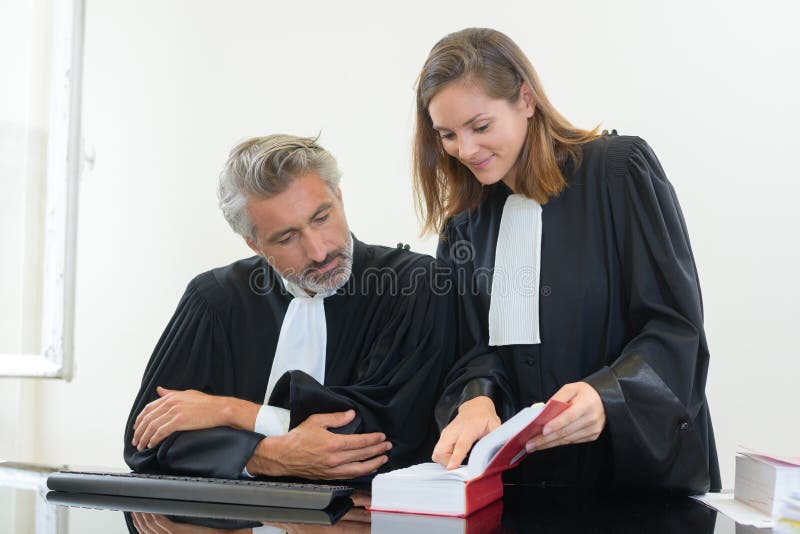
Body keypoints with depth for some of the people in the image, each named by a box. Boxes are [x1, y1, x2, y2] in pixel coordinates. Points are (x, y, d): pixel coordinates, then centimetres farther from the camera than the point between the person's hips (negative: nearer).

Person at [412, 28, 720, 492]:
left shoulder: (620, 170, -4)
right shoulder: (464, 226, 11)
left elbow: (677, 327, -8)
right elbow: (476, 350, 8)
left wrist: (606, 396, -25)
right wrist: (476, 400, -15)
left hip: (643, 461, -4)